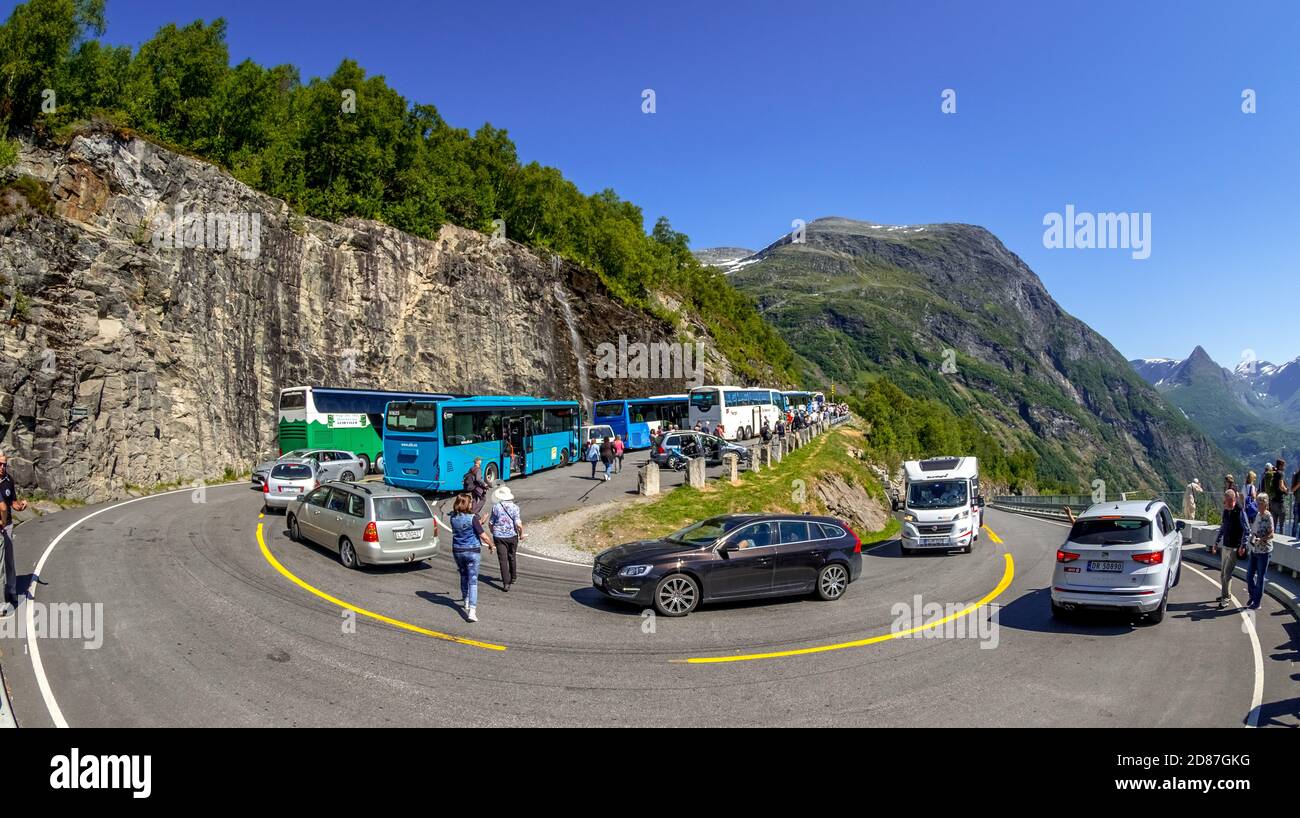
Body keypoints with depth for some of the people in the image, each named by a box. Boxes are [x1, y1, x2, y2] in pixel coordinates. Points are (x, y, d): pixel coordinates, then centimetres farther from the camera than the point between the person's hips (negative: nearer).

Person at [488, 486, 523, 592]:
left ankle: (506, 583, -5)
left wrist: (493, 532, 20)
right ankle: (513, 577, 38)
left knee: (503, 559, 0)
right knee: (511, 557, 21)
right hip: (512, 536, 1)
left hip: (499, 536, -1)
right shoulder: (514, 507, -9)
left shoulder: (496, 507, -6)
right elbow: (518, 524, -15)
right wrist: (521, 533, 3)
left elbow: (491, 523, 1)